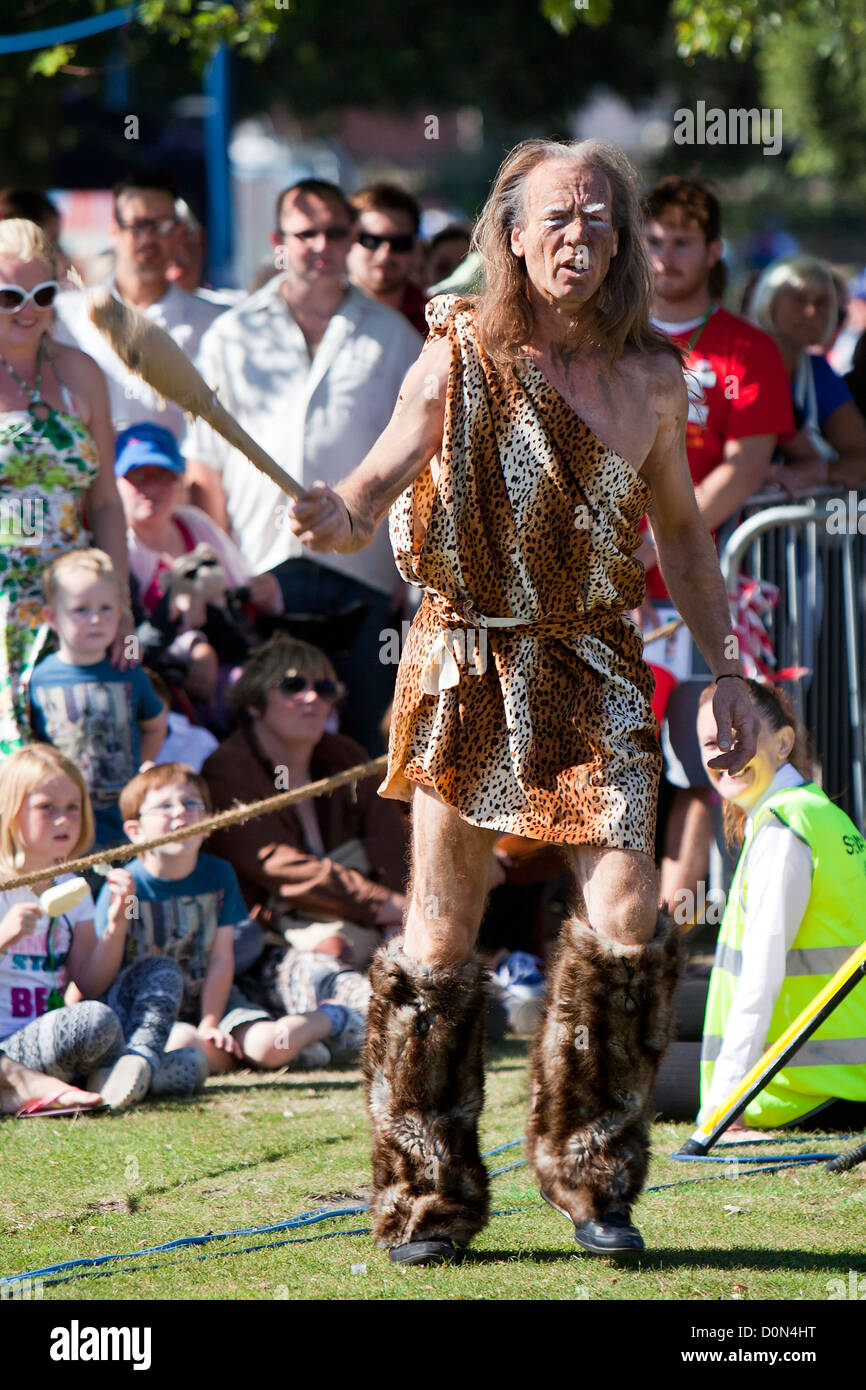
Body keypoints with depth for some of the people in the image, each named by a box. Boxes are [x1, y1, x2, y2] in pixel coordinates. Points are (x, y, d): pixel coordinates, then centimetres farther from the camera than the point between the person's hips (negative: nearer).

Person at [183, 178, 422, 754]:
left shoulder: (392, 336, 12)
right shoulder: (233, 337, 11)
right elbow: (205, 465, 9)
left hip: (362, 570, 0)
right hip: (260, 570, 0)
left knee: (367, 741, -1)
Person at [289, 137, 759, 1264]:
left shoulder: (652, 378, 5)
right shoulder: (459, 358, -3)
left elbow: (680, 529, 17)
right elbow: (383, 475, -12)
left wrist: (726, 671, 15)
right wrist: (339, 516, -35)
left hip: (595, 671, 2)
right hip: (468, 663, -2)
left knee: (626, 920, -11)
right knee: (442, 935, 0)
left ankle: (594, 1178, 7)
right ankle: (429, 1200, 13)